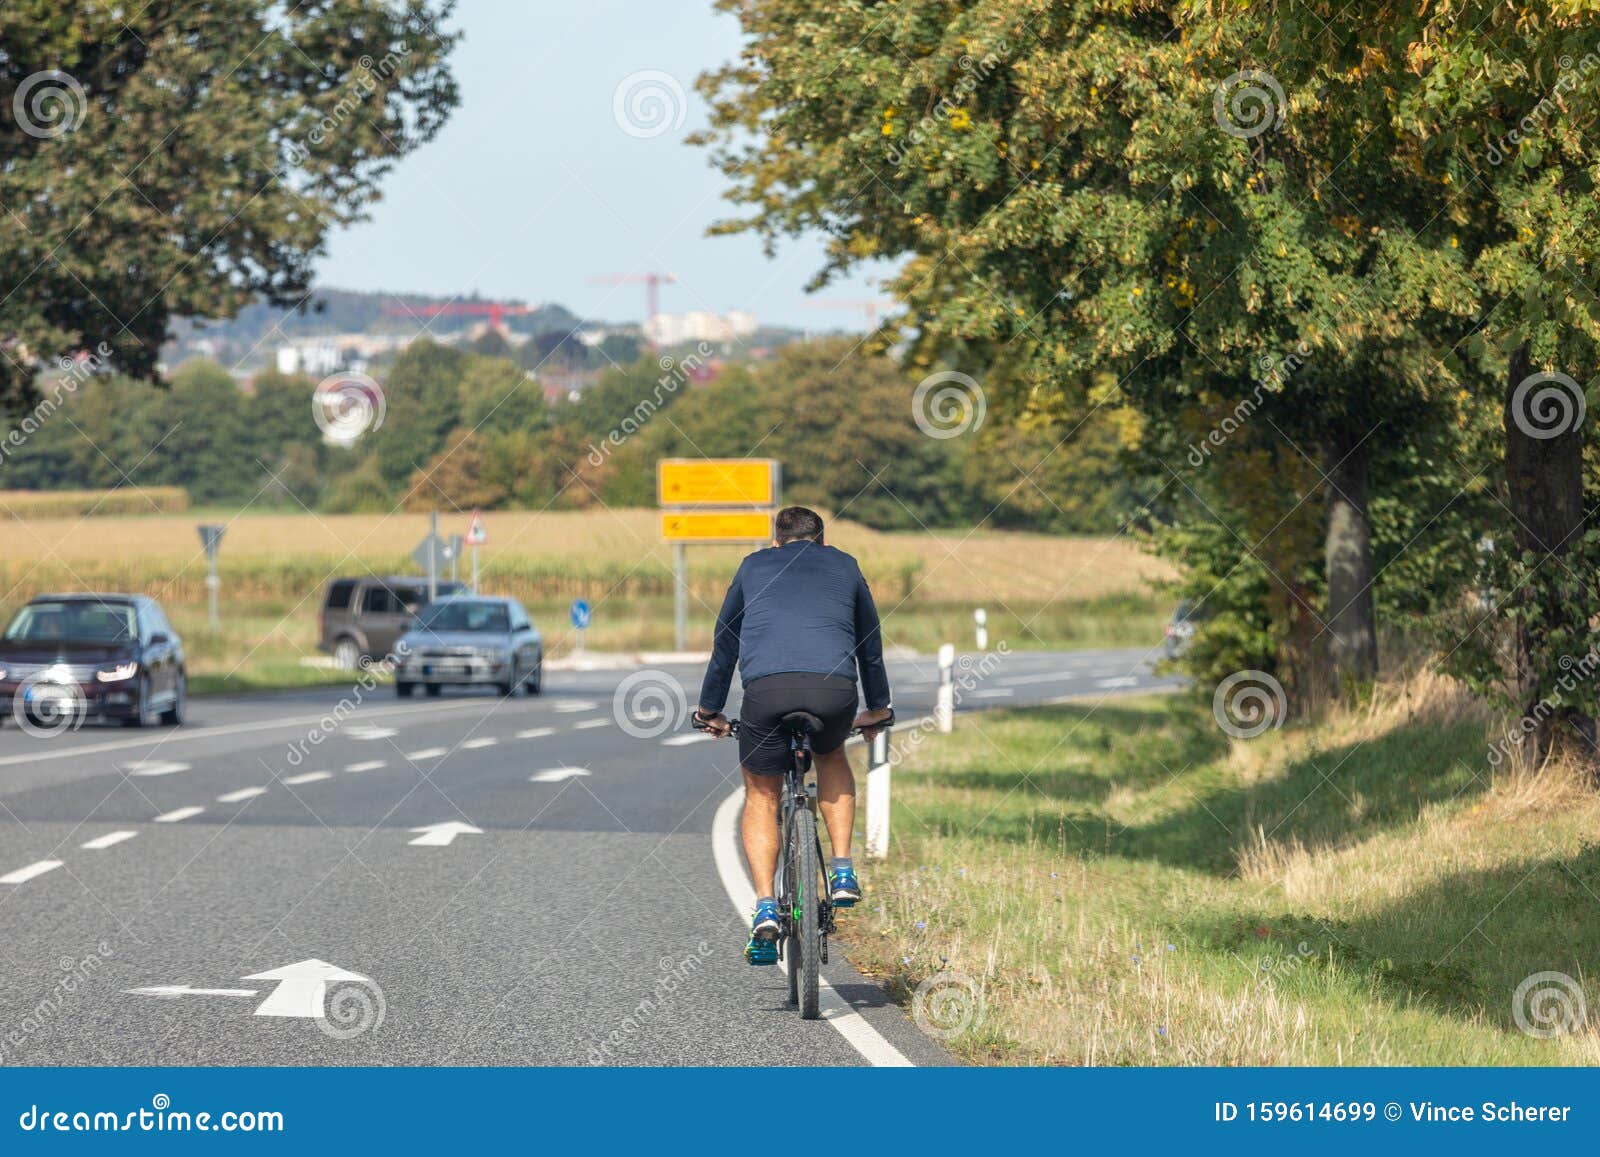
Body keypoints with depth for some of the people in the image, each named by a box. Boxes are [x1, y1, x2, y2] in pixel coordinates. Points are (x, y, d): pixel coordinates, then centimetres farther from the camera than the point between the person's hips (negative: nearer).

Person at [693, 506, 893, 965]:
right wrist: (878, 708, 51)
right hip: (834, 687, 1)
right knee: (832, 757, 33)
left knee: (761, 796, 17)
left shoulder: (754, 566, 28)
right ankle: (843, 873, 20)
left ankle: (765, 910, -1)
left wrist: (710, 711, 46)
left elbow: (724, 642, 35)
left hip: (767, 687, -1)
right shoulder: (844, 566, 28)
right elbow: (870, 641, 38)